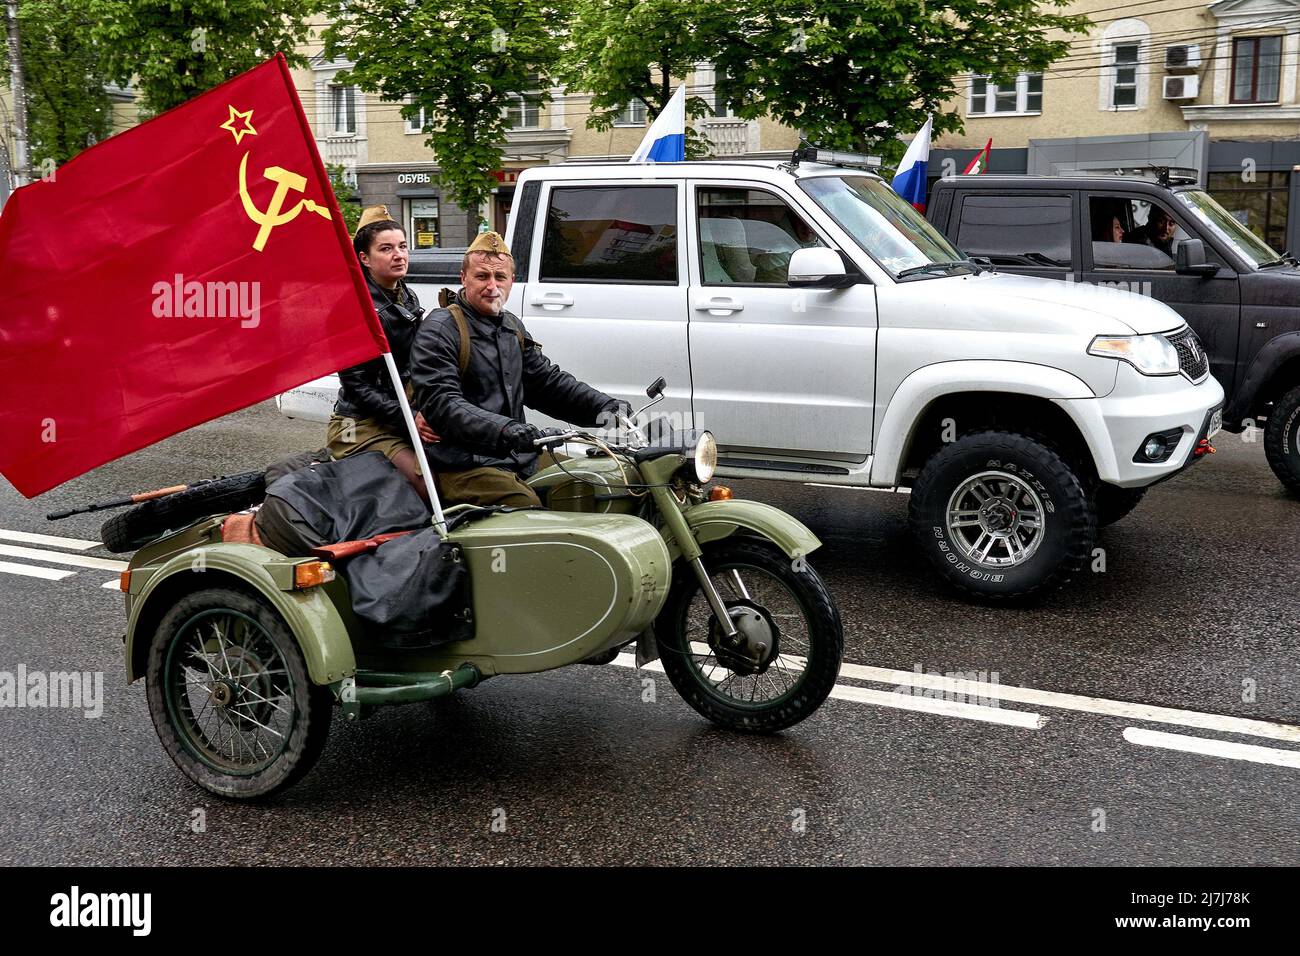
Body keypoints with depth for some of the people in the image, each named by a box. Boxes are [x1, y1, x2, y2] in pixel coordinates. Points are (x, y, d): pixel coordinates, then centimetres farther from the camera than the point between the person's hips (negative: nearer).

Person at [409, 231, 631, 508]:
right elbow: (440, 403, -19)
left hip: (520, 457, 8)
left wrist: (604, 405, 4)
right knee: (529, 508, -29)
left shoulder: (512, 327, 20)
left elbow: (548, 380, 21)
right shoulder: (439, 330, -7)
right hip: (464, 465, -8)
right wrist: (503, 430, -34)